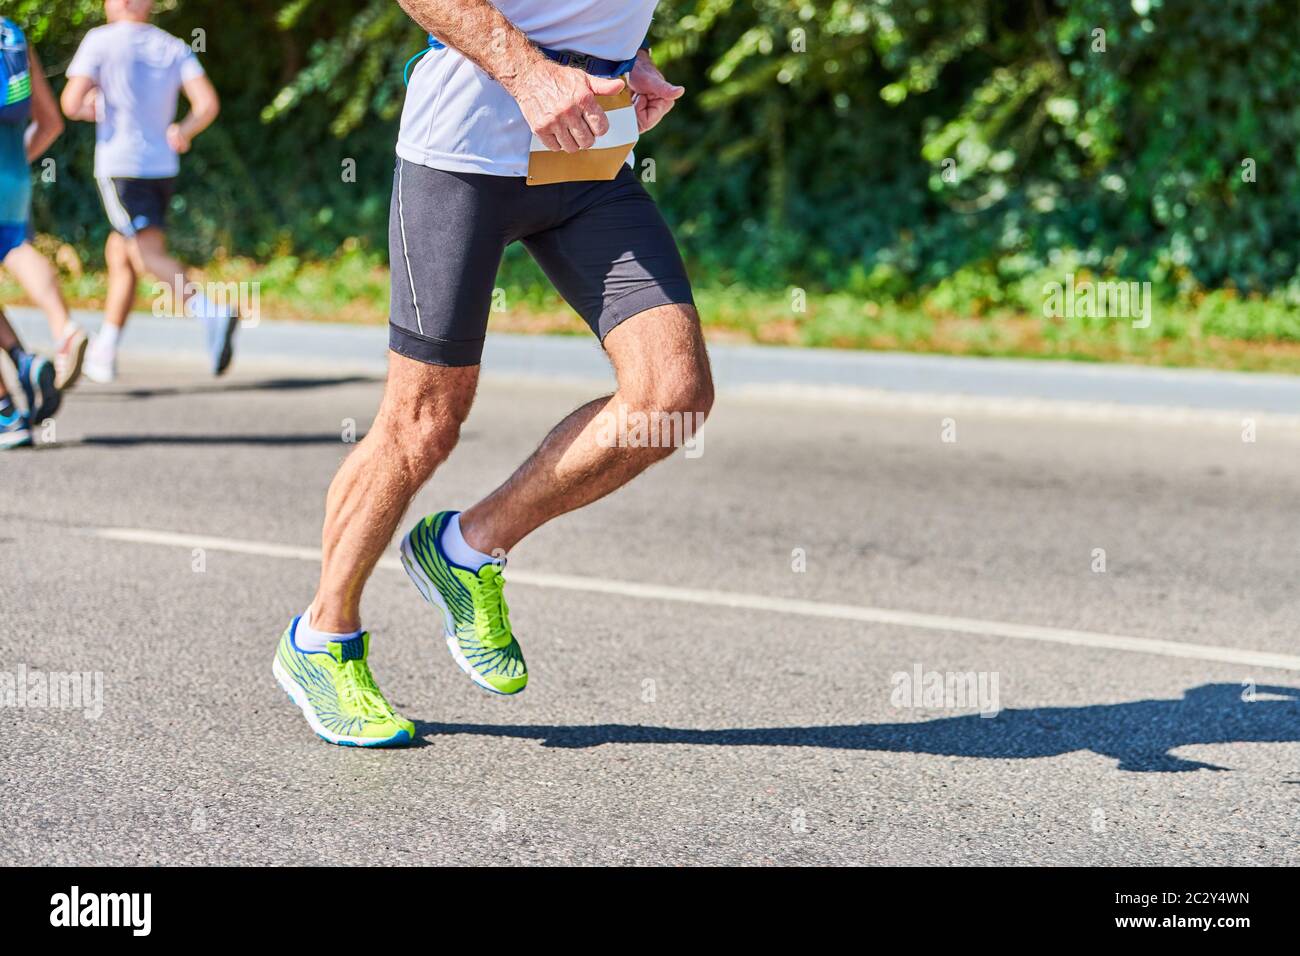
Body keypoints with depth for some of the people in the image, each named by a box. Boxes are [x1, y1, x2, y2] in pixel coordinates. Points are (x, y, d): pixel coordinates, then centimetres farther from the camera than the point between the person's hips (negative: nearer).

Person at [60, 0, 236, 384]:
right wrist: (183, 131, 8)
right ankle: (104, 353, 23)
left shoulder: (101, 40, -5)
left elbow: (70, 105, -9)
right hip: (163, 167, 6)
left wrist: (90, 107, 12)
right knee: (119, 253, 18)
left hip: (120, 166, -6)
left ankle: (211, 312, -38)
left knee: (148, 258, -14)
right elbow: (208, 104, -7)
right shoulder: (175, 49, 7)